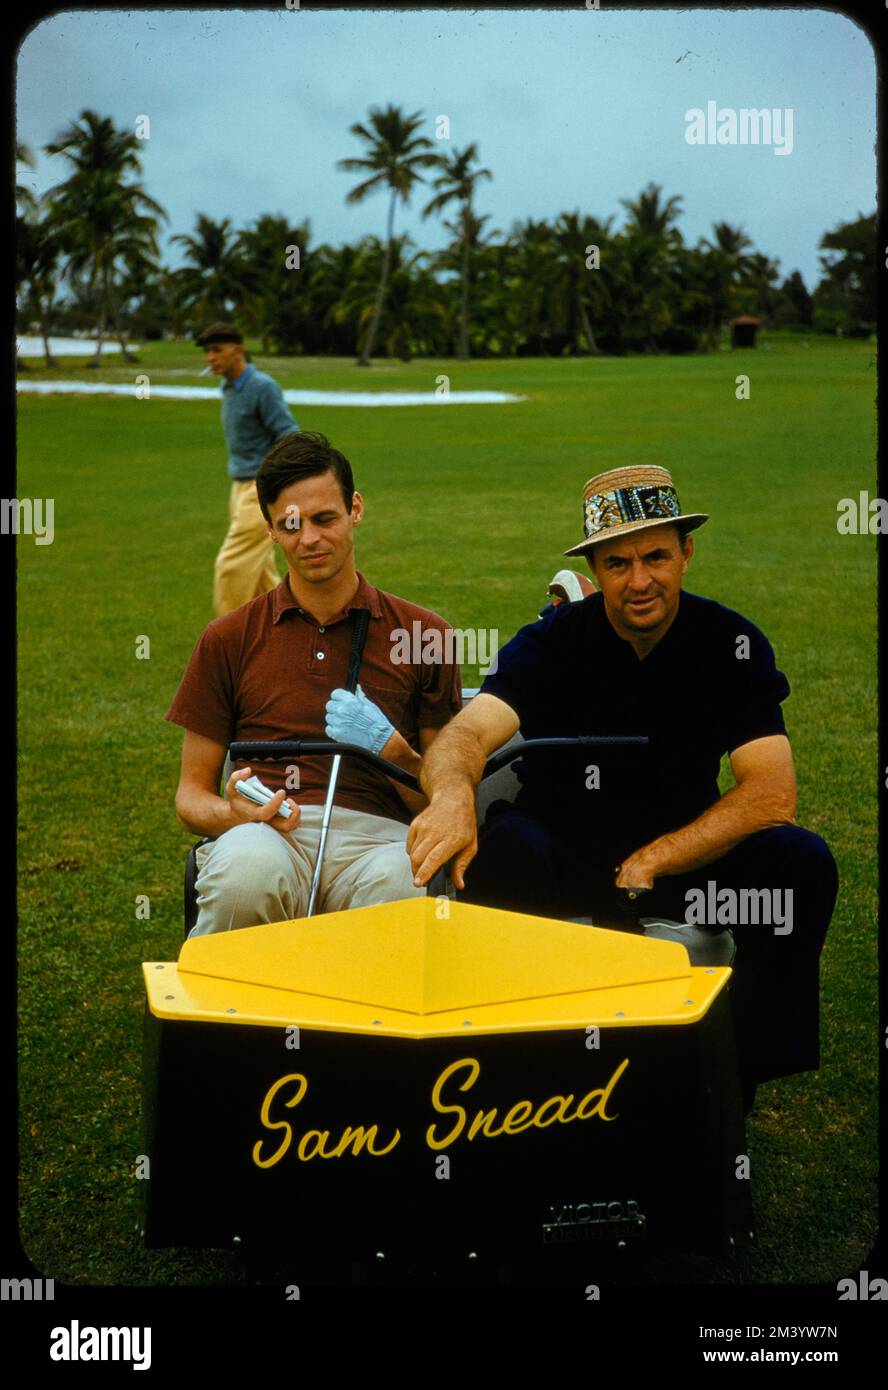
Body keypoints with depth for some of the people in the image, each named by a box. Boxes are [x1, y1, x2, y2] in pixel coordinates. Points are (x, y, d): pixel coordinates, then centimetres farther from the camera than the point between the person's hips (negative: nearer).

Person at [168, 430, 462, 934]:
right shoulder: (228, 639, 15)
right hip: (263, 832, 2)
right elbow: (192, 791, 16)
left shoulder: (424, 635, 13)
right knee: (246, 867, -36)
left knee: (401, 880, -38)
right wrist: (231, 814, -8)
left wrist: (389, 746, -8)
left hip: (375, 834, -1)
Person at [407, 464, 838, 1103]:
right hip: (563, 854, -1)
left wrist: (647, 864, -24)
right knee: (498, 850, -33)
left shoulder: (730, 643, -7)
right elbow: (468, 731, -28)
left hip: (684, 855, 2)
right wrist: (453, 792, -54)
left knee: (801, 859, -26)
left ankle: (738, 1073, -13)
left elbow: (773, 796, -16)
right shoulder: (554, 643, -10)